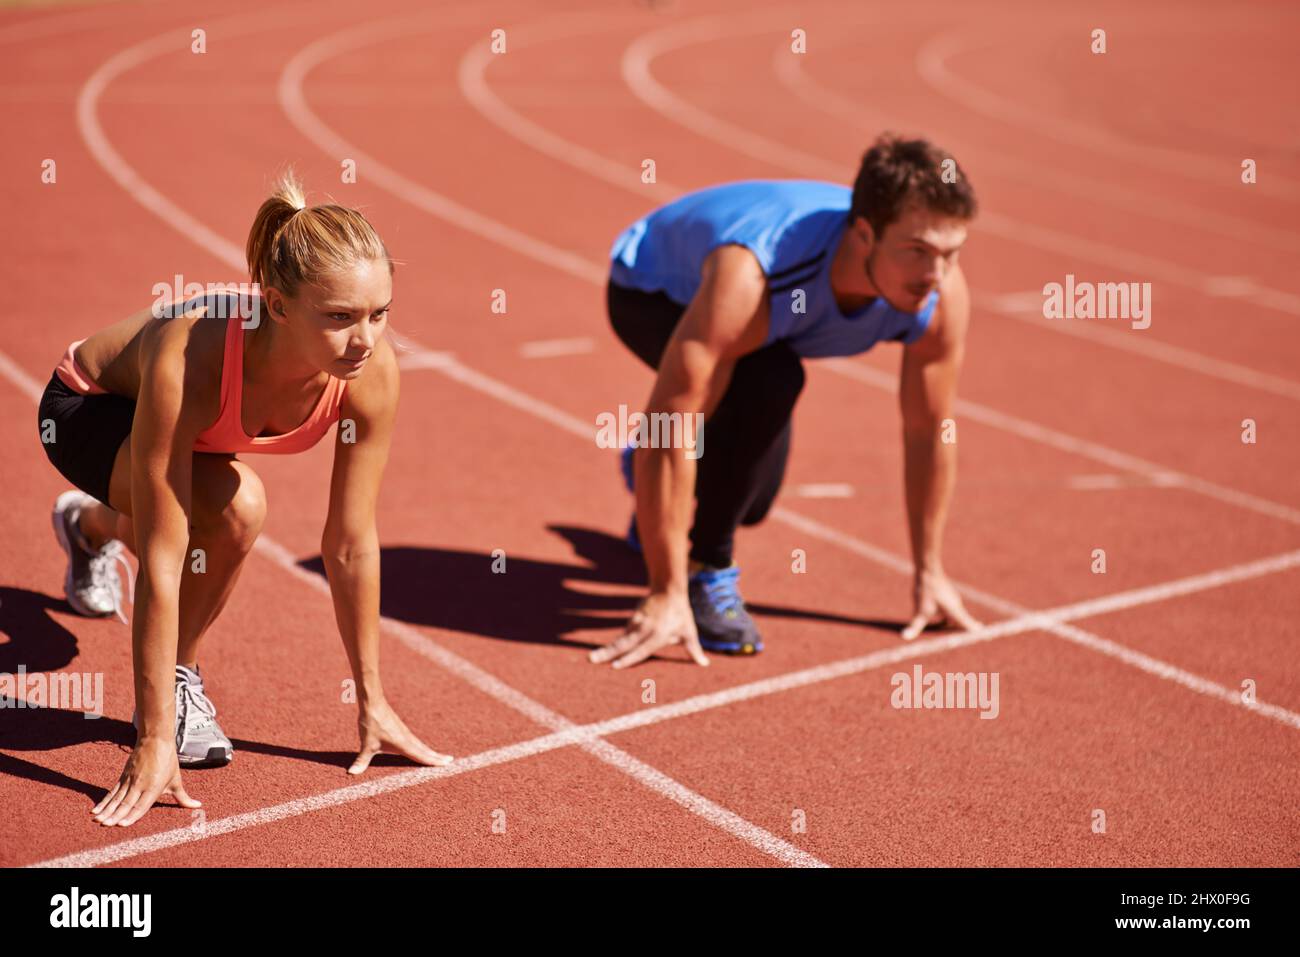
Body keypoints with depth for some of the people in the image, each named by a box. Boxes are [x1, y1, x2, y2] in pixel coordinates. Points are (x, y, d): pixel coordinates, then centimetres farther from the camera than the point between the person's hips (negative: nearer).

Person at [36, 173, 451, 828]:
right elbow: (161, 564, -40)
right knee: (236, 507, -32)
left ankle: (90, 525, 62)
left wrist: (371, 703, -13)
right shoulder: (190, 361, -45)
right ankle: (177, 681, -6)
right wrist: (154, 743, -37)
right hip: (87, 407, -5)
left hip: (205, 422, 5)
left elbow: (352, 545, -21)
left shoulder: (372, 370, -33)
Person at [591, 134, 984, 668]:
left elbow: (929, 431, -14)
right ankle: (703, 571, -15)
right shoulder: (750, 281, -47)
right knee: (767, 383, -35)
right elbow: (667, 430, -44)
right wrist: (666, 595, -42)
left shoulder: (942, 297, -29)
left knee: (750, 499, 9)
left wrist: (928, 573, -6)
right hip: (648, 289, -6)